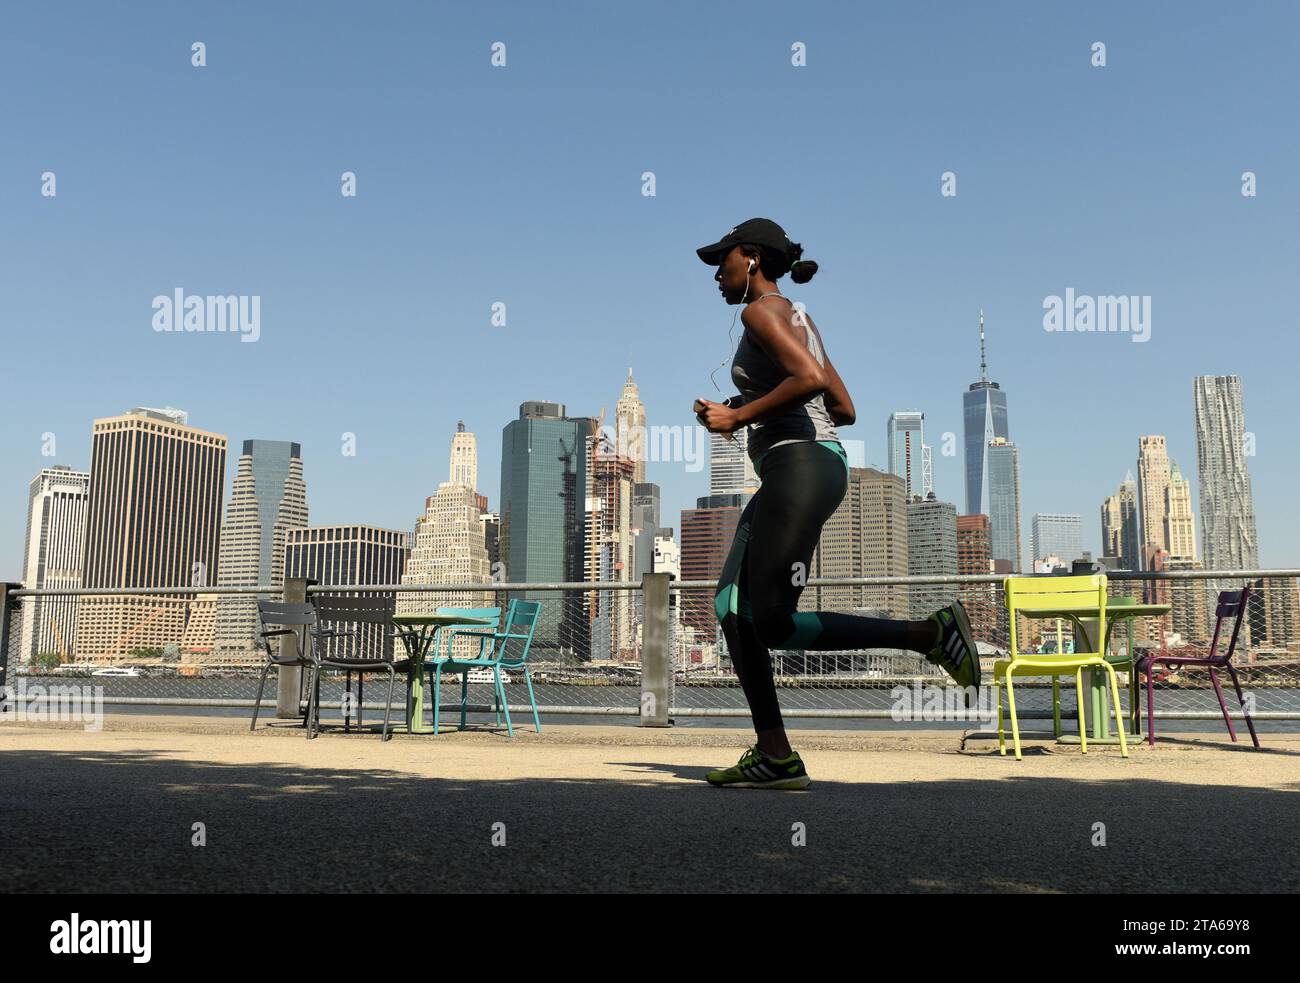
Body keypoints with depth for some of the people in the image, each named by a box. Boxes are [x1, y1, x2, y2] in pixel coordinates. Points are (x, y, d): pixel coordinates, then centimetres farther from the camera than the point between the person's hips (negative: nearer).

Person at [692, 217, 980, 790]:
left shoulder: (762, 310, -5)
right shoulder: (799, 320, 23)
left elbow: (810, 378, -23)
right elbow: (843, 409, 21)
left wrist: (740, 414, -13)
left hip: (799, 468, -10)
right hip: (788, 475, 10)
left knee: (774, 627, -10)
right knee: (731, 608, 6)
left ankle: (930, 634, -8)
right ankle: (775, 757, 6)